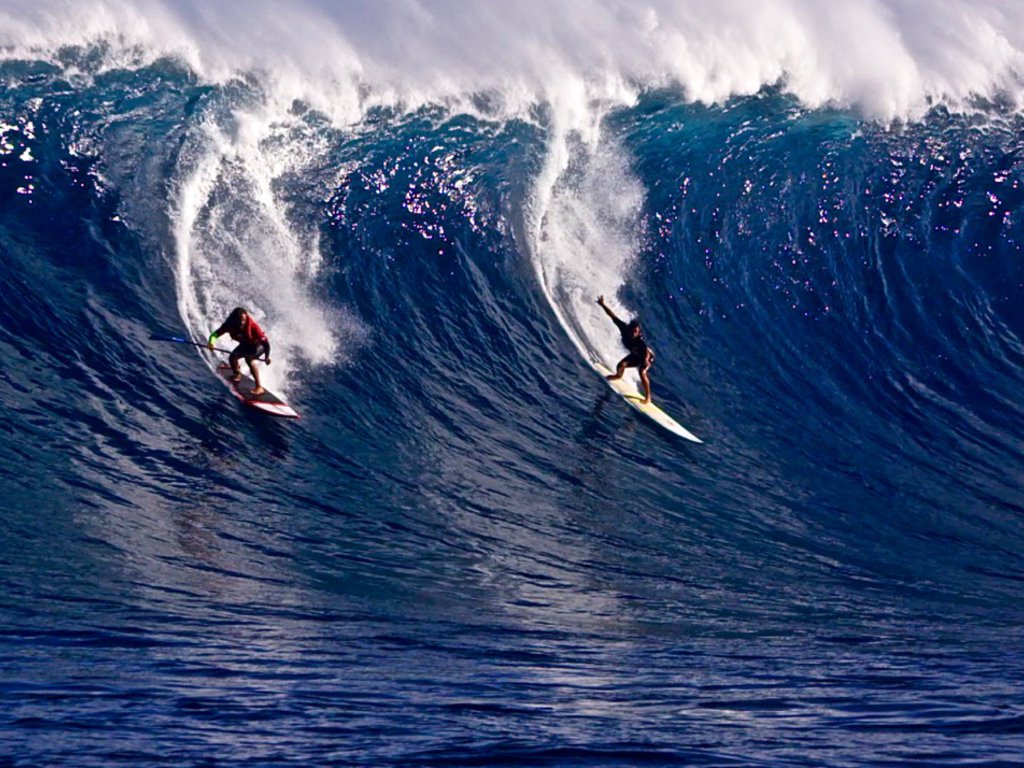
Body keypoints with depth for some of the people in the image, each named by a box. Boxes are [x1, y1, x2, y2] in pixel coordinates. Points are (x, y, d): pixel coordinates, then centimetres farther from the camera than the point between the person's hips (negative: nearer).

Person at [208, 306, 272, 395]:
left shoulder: (252, 325, -36)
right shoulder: (230, 325, -25)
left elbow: (264, 340, -37)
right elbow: (215, 334, -25)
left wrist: (267, 356, -49)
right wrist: (211, 342, -48)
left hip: (258, 345, -5)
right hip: (245, 345, 5)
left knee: (249, 359, -29)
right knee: (232, 357, -11)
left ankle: (259, 387, -23)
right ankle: (237, 375, 25)